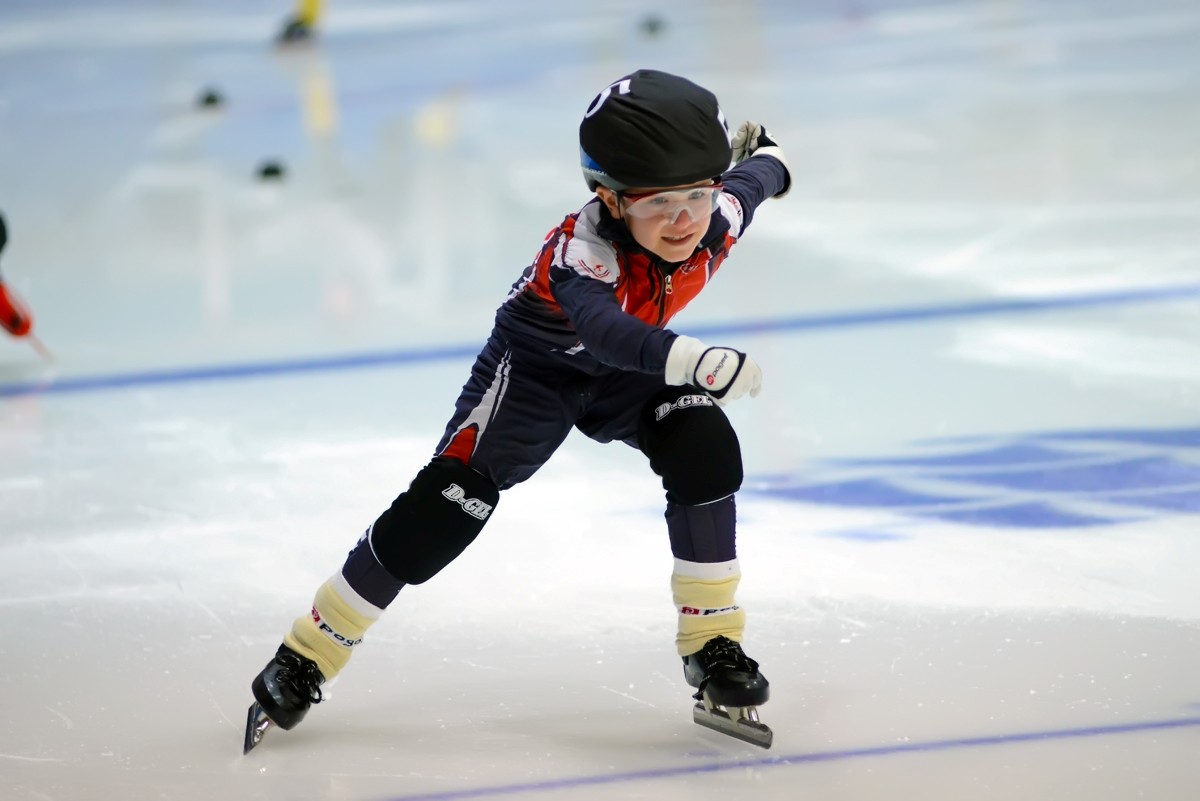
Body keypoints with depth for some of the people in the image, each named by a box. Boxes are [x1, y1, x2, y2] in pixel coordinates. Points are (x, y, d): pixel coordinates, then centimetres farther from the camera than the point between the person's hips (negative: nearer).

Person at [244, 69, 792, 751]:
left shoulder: (719, 213, -23)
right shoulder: (581, 251, -40)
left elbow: (758, 174, 2)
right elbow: (604, 325, -62)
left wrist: (766, 156, 29)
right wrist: (695, 361, -79)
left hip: (629, 368, 5)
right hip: (534, 364, -5)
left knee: (706, 451, -23)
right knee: (449, 502, -19)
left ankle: (713, 643, -8)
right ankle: (305, 659, -7)